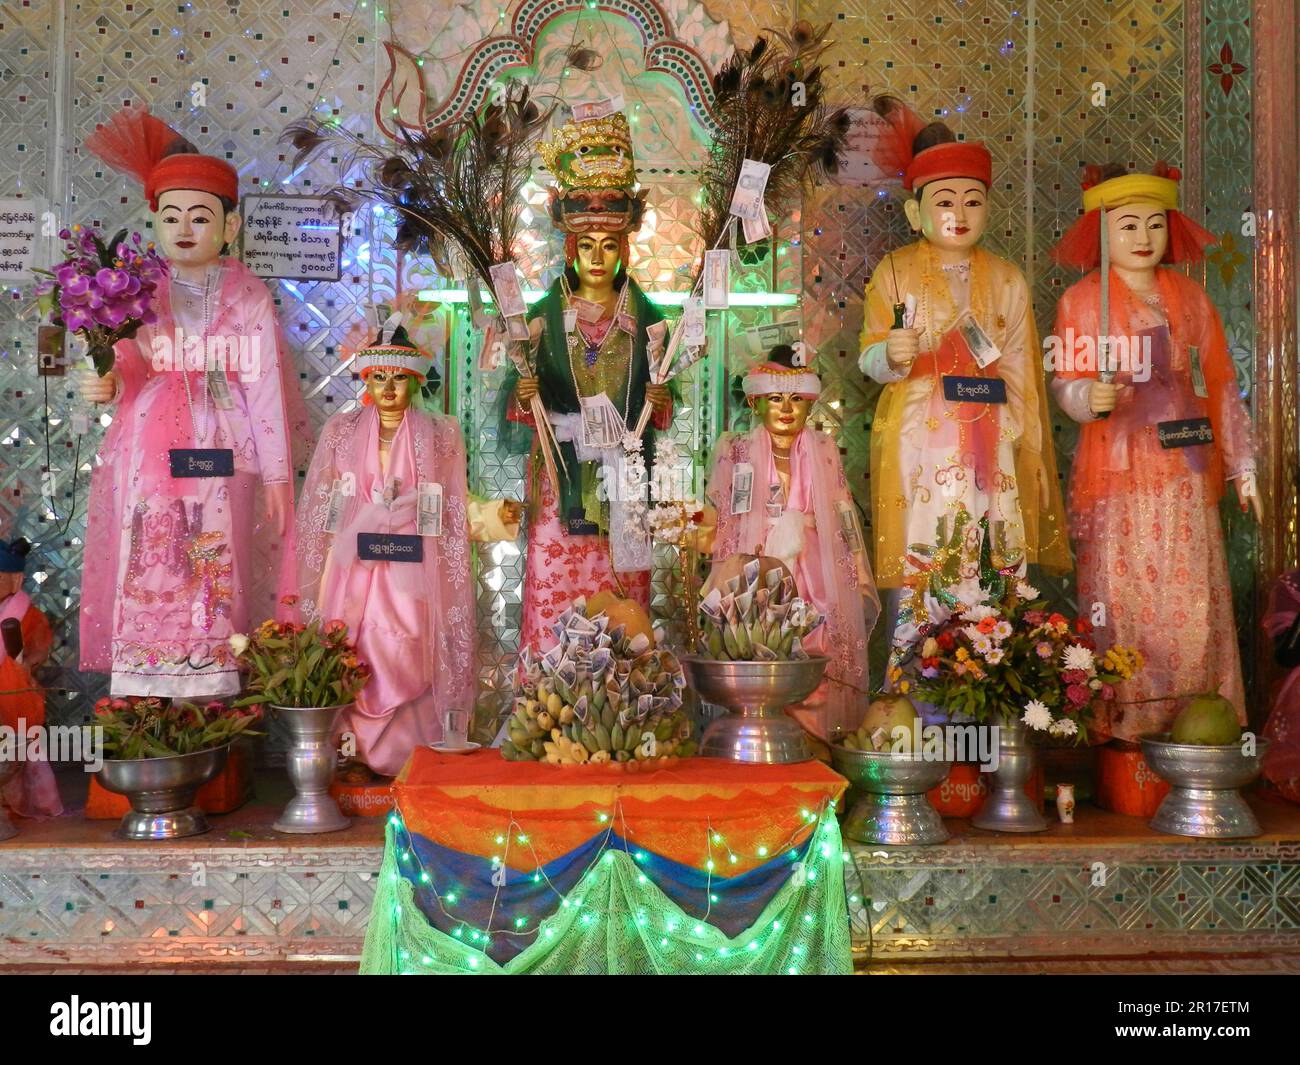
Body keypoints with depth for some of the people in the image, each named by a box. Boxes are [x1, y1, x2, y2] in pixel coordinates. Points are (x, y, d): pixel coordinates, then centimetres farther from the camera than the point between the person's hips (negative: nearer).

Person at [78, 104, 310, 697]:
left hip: (221, 454, -1)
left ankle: (212, 692, 13)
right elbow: (127, 370, 7)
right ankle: (144, 702, 12)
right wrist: (107, 383, -18)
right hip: (150, 454, 2)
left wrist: (275, 473, -3)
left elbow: (265, 387, -2)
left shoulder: (248, 297, 0)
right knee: (148, 575, 3)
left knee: (217, 579, 3)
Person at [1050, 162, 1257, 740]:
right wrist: (1090, 398, -28)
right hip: (1118, 470, -3)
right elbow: (1066, 382, -5)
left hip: (1186, 467, 3)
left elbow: (1220, 383, 11)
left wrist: (1241, 463, 9)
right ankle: (1119, 728, 7)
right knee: (1122, 595, -2)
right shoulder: (1081, 299, 1)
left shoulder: (1189, 296, 11)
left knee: (1192, 597, 3)